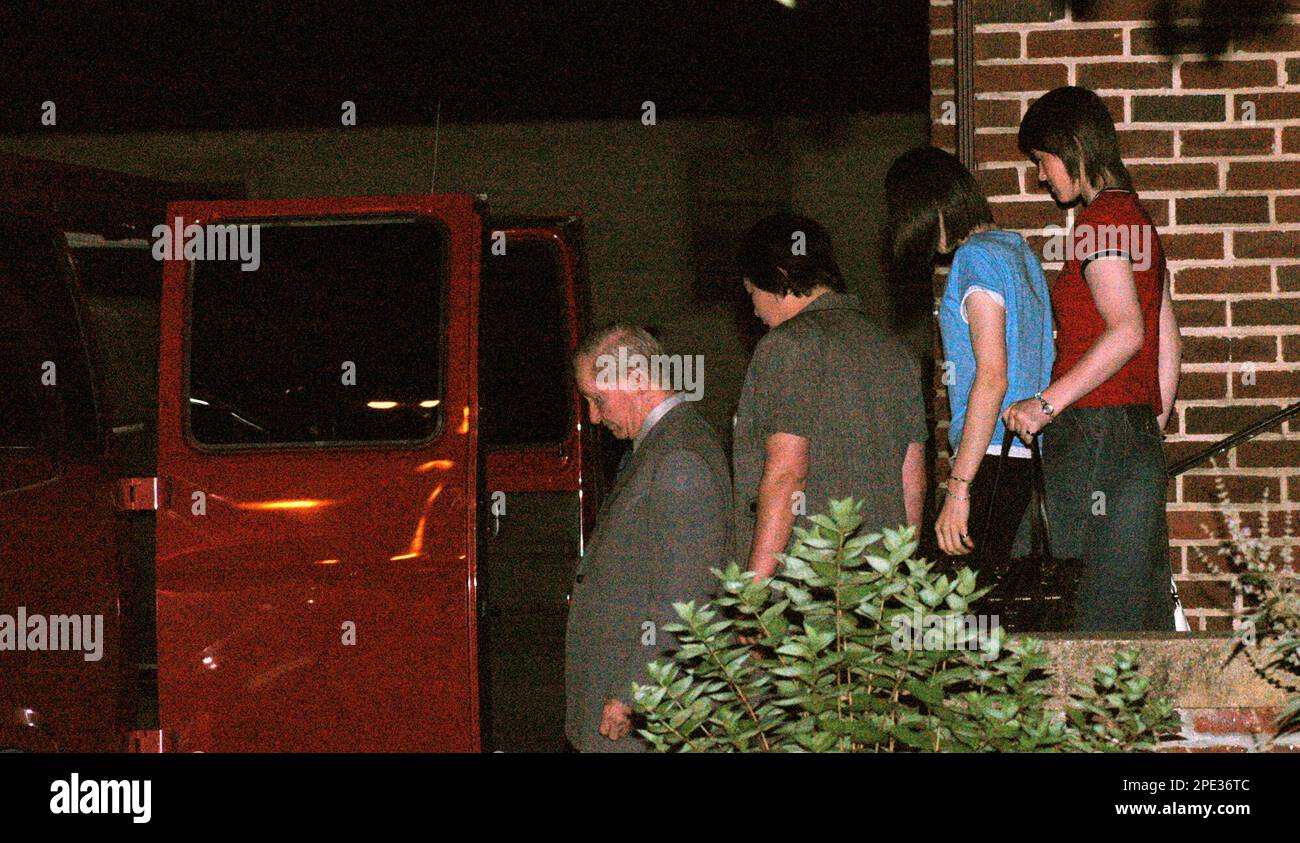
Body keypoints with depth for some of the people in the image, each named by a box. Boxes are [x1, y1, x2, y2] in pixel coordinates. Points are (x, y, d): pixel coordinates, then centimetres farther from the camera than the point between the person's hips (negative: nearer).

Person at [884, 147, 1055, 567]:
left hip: (994, 459, -9)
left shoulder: (976, 256, -8)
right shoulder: (1018, 249, 19)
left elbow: (992, 376, -17)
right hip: (1032, 460, 9)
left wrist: (959, 488, -19)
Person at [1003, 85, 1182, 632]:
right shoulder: (1136, 218, 18)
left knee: (1104, 624, -10)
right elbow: (1167, 341, 21)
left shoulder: (1100, 221, -11)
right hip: (1137, 437, 10)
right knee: (1146, 622, 9)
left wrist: (1048, 402, -20)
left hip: (1100, 438, -10)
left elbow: (1125, 331, -23)